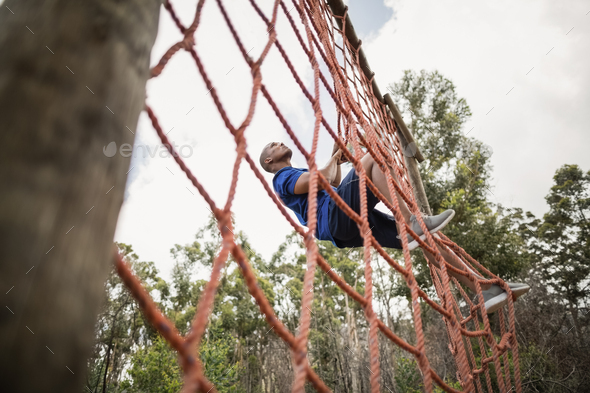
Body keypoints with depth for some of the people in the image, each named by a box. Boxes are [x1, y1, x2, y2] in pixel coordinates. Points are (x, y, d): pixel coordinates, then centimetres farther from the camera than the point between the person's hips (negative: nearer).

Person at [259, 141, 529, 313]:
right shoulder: (282, 178, 8)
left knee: (424, 235, 0)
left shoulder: (296, 174, 37)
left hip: (355, 224, 9)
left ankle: (485, 288, -1)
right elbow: (320, 180, -10)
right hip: (337, 218, -9)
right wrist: (334, 160, 7)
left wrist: (335, 156, 41)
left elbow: (334, 184, 48)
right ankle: (410, 222, -33)